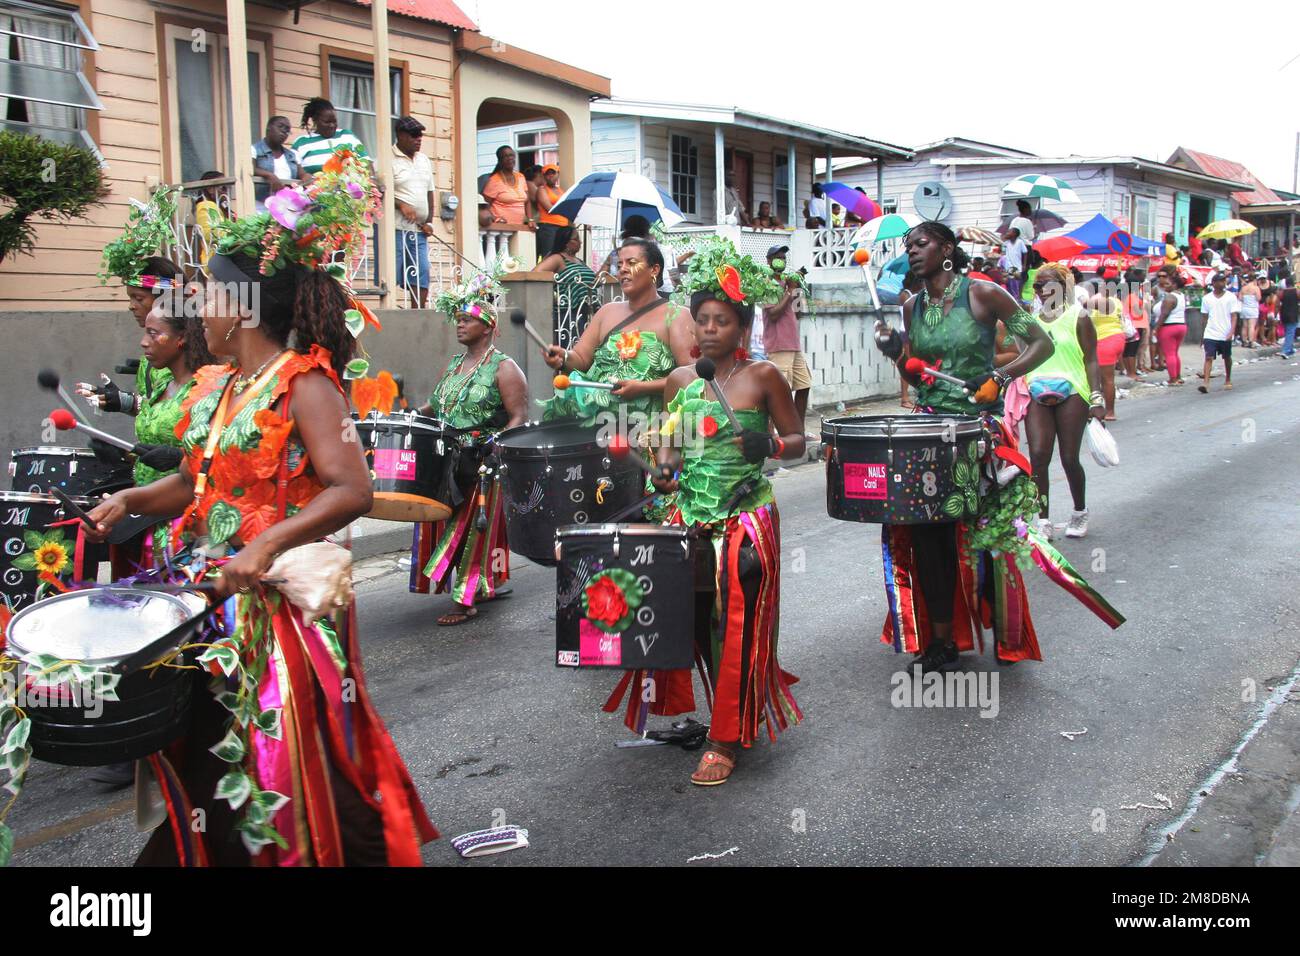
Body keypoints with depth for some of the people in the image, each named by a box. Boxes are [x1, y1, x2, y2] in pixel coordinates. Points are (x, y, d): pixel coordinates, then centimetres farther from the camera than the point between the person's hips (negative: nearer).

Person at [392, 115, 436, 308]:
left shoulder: (424, 160, 19)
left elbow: (430, 193, 21)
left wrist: (429, 221, 10)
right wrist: (400, 204, -22)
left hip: (419, 229, 7)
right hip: (395, 228, -7)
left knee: (421, 277, 3)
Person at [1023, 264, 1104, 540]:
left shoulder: (1078, 318, 4)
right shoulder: (1031, 321, 15)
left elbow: (1090, 360, 0)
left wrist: (1096, 399, -8)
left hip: (1071, 393, -3)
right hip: (1037, 395, 3)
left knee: (1069, 458, 0)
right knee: (1038, 455, -11)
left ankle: (1080, 511, 24)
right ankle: (1043, 520, -5)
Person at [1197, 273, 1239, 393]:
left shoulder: (1231, 297, -1)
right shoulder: (1206, 298, 4)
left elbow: (1234, 316, -5)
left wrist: (1232, 331, -18)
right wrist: (1202, 336, 13)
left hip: (1225, 335, 0)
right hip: (1210, 334, 0)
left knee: (1227, 358, 14)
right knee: (1208, 357, -11)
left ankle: (1228, 380, 32)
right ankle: (1206, 383, -18)